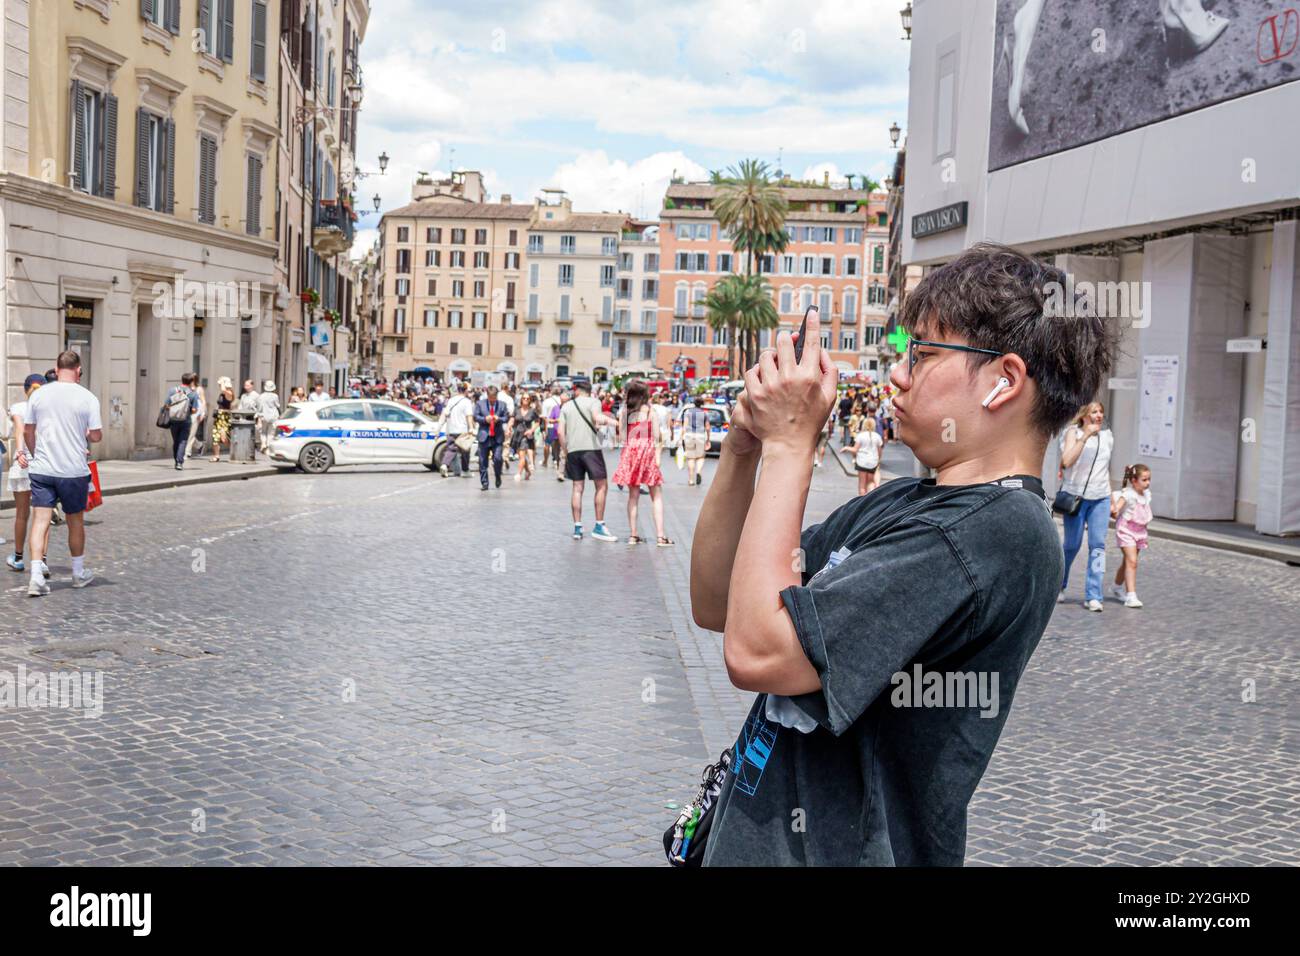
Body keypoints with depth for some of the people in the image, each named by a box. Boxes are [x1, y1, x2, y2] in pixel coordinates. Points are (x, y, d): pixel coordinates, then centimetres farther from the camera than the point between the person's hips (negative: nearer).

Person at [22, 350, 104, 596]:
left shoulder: (38, 394, 1)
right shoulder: (87, 398, -7)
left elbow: (28, 430, 9)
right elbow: (97, 436, -6)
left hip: (41, 468, 2)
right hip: (74, 470, -2)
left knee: (40, 520, 1)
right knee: (75, 521, 13)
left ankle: (36, 576, -10)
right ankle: (79, 573, 27)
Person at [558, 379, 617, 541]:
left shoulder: (566, 406, 13)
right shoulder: (593, 402, 2)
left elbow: (561, 432, 8)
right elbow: (597, 418, -20)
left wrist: (565, 452, 15)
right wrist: (607, 421, -3)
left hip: (572, 449, 4)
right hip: (591, 448, -4)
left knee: (577, 488, 8)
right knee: (602, 486, 2)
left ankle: (577, 528, 6)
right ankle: (599, 527, -1)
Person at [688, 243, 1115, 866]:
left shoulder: (997, 530, -22)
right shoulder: (899, 504, 7)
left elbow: (755, 652, -28)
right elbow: (715, 607, 6)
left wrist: (788, 444, -20)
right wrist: (742, 451, -6)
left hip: (828, 851, -8)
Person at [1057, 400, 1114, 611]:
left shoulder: (1107, 436, 9)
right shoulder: (1073, 432, -5)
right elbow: (1067, 461, -21)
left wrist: (1111, 499, 21)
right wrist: (1085, 436, -24)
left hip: (1100, 498, 4)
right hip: (1075, 496, -4)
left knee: (1098, 545, -5)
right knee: (1072, 544, 4)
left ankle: (1093, 596, -5)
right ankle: (1058, 585, 29)